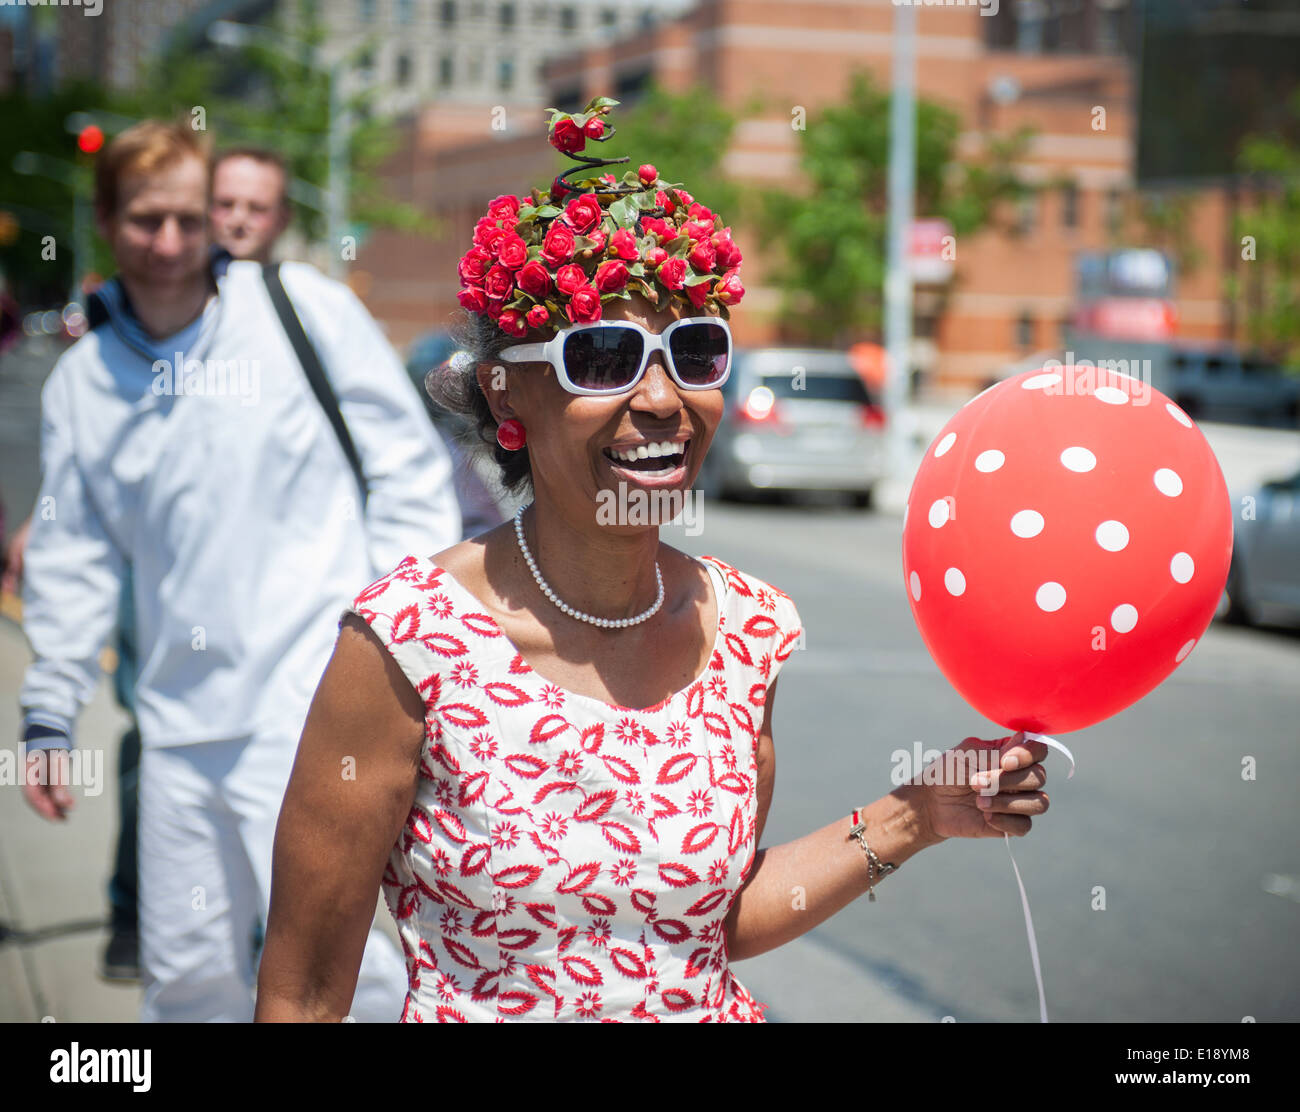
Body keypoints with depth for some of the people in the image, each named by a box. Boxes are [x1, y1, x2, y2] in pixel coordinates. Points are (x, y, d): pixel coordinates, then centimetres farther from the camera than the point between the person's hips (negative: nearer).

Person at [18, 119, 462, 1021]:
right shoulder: (80, 382, 12)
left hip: (318, 698, -5)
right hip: (181, 722, 5)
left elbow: (407, 464, 1)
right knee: (186, 971, 11)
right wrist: (49, 715, 15)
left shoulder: (302, 306, 0)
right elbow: (73, 559, 19)